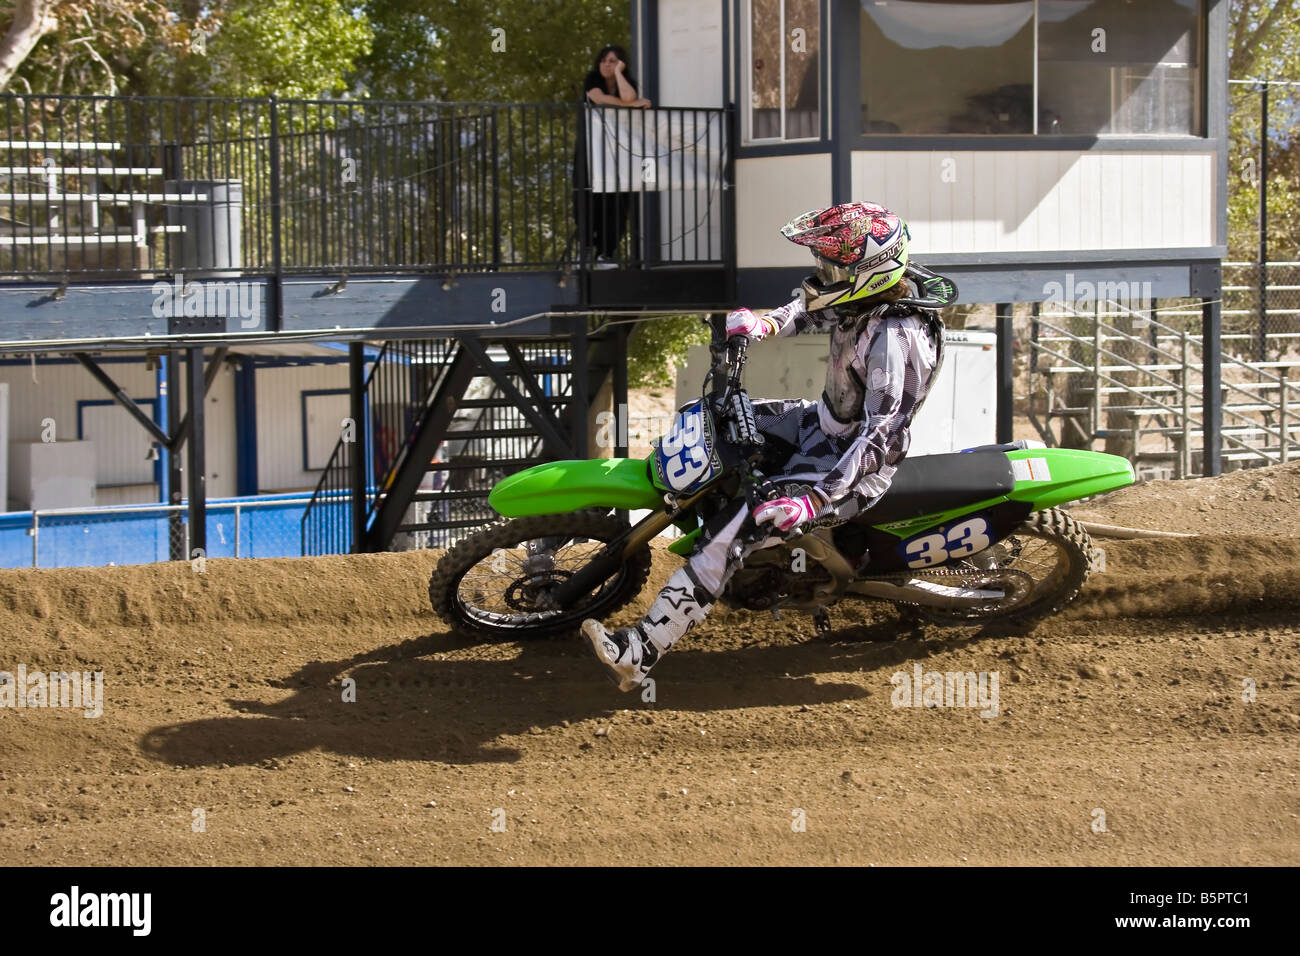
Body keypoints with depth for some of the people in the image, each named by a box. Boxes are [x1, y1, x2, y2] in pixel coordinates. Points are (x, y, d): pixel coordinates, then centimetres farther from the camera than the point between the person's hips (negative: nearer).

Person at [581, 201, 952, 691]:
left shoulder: (896, 338, -32)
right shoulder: (868, 296, -5)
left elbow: (882, 435, -36)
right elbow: (811, 308, 20)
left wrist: (815, 498, -43)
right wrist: (768, 324, 0)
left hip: (854, 464, -10)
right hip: (824, 423, 10)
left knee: (731, 530, -22)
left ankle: (639, 654, -24)